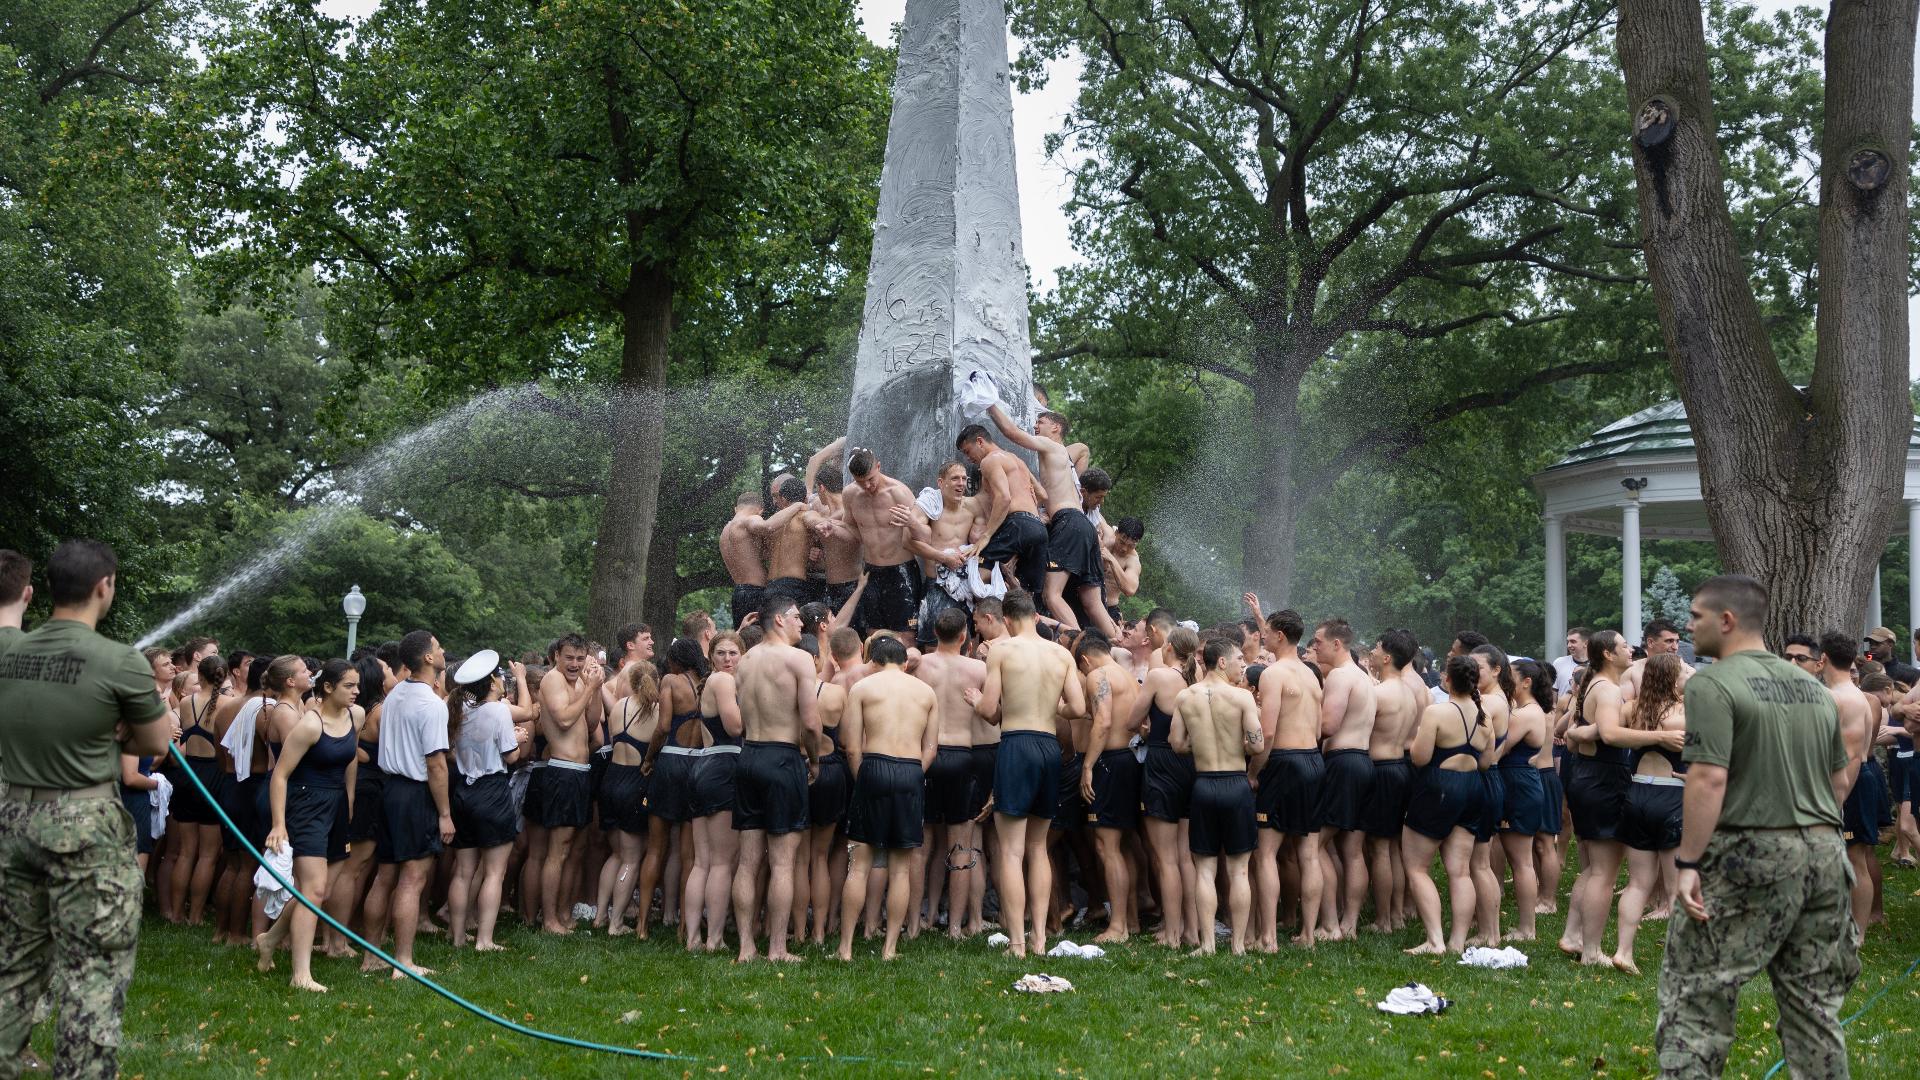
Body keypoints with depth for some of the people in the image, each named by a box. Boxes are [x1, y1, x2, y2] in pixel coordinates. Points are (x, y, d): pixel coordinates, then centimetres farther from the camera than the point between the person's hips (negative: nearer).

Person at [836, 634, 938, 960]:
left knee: (859, 863, 2)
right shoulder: (926, 691, 15)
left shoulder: (863, 687, 6)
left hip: (875, 766, -2)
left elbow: (852, 746, -2)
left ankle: (846, 946, 1)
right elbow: (931, 746, 8)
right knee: (901, 868, 6)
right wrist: (915, 776, 10)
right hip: (913, 772, 2)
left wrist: (862, 779, 7)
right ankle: (890, 948, 6)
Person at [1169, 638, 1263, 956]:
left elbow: (1178, 743, 1)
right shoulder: (1241, 697, -10)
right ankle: (1238, 944, 10)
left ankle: (1207, 943, 4)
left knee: (1204, 868, 8)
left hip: (1203, 784, 2)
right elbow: (1257, 745, -13)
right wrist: (1236, 744, 8)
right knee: (1238, 869, 7)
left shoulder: (1185, 697, 0)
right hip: (1236, 785, -2)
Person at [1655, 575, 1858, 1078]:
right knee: (1814, 1001, 12)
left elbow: (1709, 778, -18)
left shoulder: (1712, 684, -9)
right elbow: (1840, 781, 17)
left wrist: (1687, 862, -16)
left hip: (1752, 854, -7)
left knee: (1693, 990, -2)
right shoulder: (1812, 687, 14)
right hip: (1824, 855, 7)